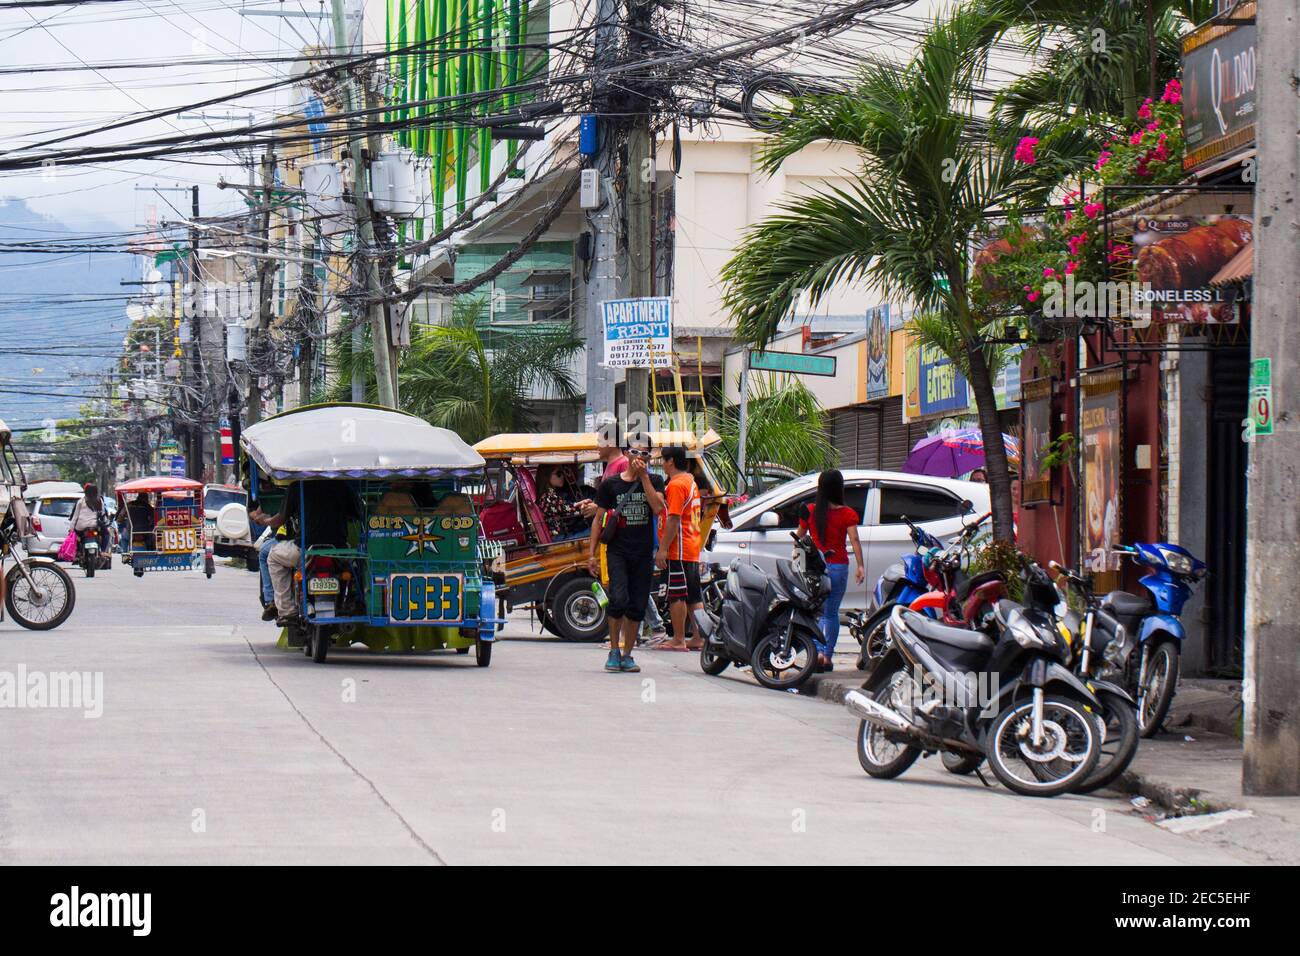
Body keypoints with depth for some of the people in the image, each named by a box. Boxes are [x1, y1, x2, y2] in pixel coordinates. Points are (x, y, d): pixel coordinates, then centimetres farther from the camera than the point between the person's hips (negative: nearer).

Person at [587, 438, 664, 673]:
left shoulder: (654, 482, 8)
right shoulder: (610, 484, 6)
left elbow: (657, 508, -10)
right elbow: (599, 519, 8)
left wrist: (643, 477, -10)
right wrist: (591, 554, 2)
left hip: (643, 554, 2)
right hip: (617, 551, -2)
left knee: (637, 607, 3)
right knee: (618, 599, -18)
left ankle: (627, 655, 13)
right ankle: (614, 651, -6)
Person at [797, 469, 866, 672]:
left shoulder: (809, 511, 1)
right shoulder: (847, 514, -4)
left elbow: (799, 538, 9)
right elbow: (854, 540, -13)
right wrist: (860, 566, -15)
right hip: (838, 566, -1)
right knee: (831, 613, 9)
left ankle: (818, 651, -11)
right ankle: (827, 656, 8)